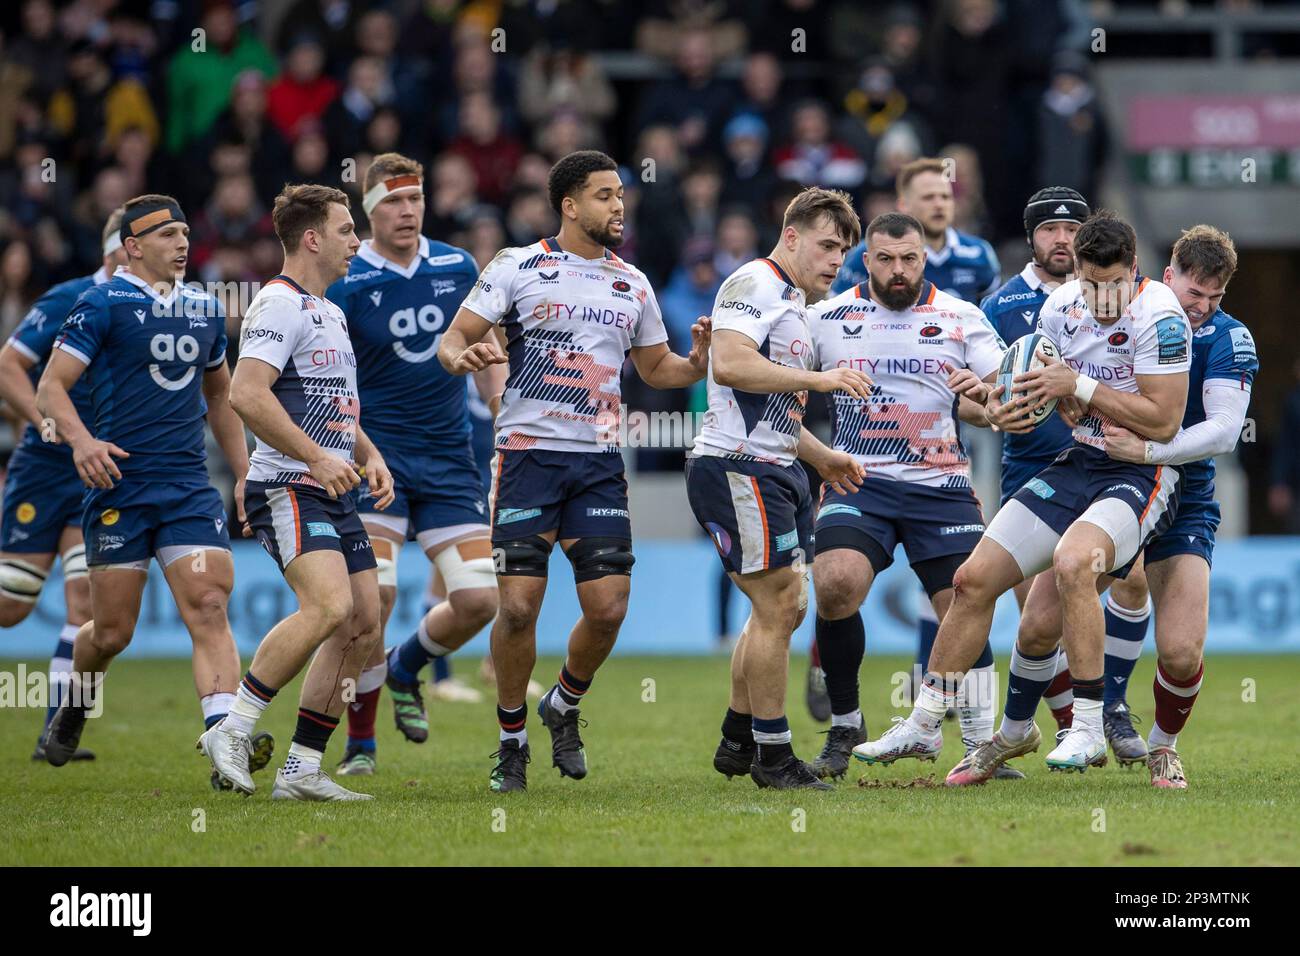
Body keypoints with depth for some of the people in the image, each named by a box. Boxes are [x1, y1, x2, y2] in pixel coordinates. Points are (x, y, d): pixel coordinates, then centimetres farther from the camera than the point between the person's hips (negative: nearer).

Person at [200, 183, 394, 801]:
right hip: (288, 491, -10)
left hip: (334, 495, 10)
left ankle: (301, 771, 4)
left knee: (363, 624, 1)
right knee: (329, 607, -26)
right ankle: (232, 731, -16)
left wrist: (369, 456, 15)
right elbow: (246, 394, -22)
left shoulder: (330, 312, 22)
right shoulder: (280, 305, -10)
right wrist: (317, 458, -21)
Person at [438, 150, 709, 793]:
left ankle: (564, 708, 23)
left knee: (608, 609, -6)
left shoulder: (632, 285, 14)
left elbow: (656, 367, 25)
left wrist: (698, 361, 4)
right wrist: (462, 355, -23)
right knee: (518, 608, -9)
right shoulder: (518, 267, 1)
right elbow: (452, 339, 0)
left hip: (599, 462, 4)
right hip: (527, 453, -4)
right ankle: (512, 741, 11)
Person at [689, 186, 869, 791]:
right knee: (777, 607, -10)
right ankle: (772, 756, -4)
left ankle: (737, 742, 21)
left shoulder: (795, 306, 23)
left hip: (775, 470, 11)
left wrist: (823, 458, 25)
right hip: (735, 467, -11)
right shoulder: (754, 285, -10)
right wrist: (817, 378, -23)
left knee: (785, 608, 12)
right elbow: (730, 365, -26)